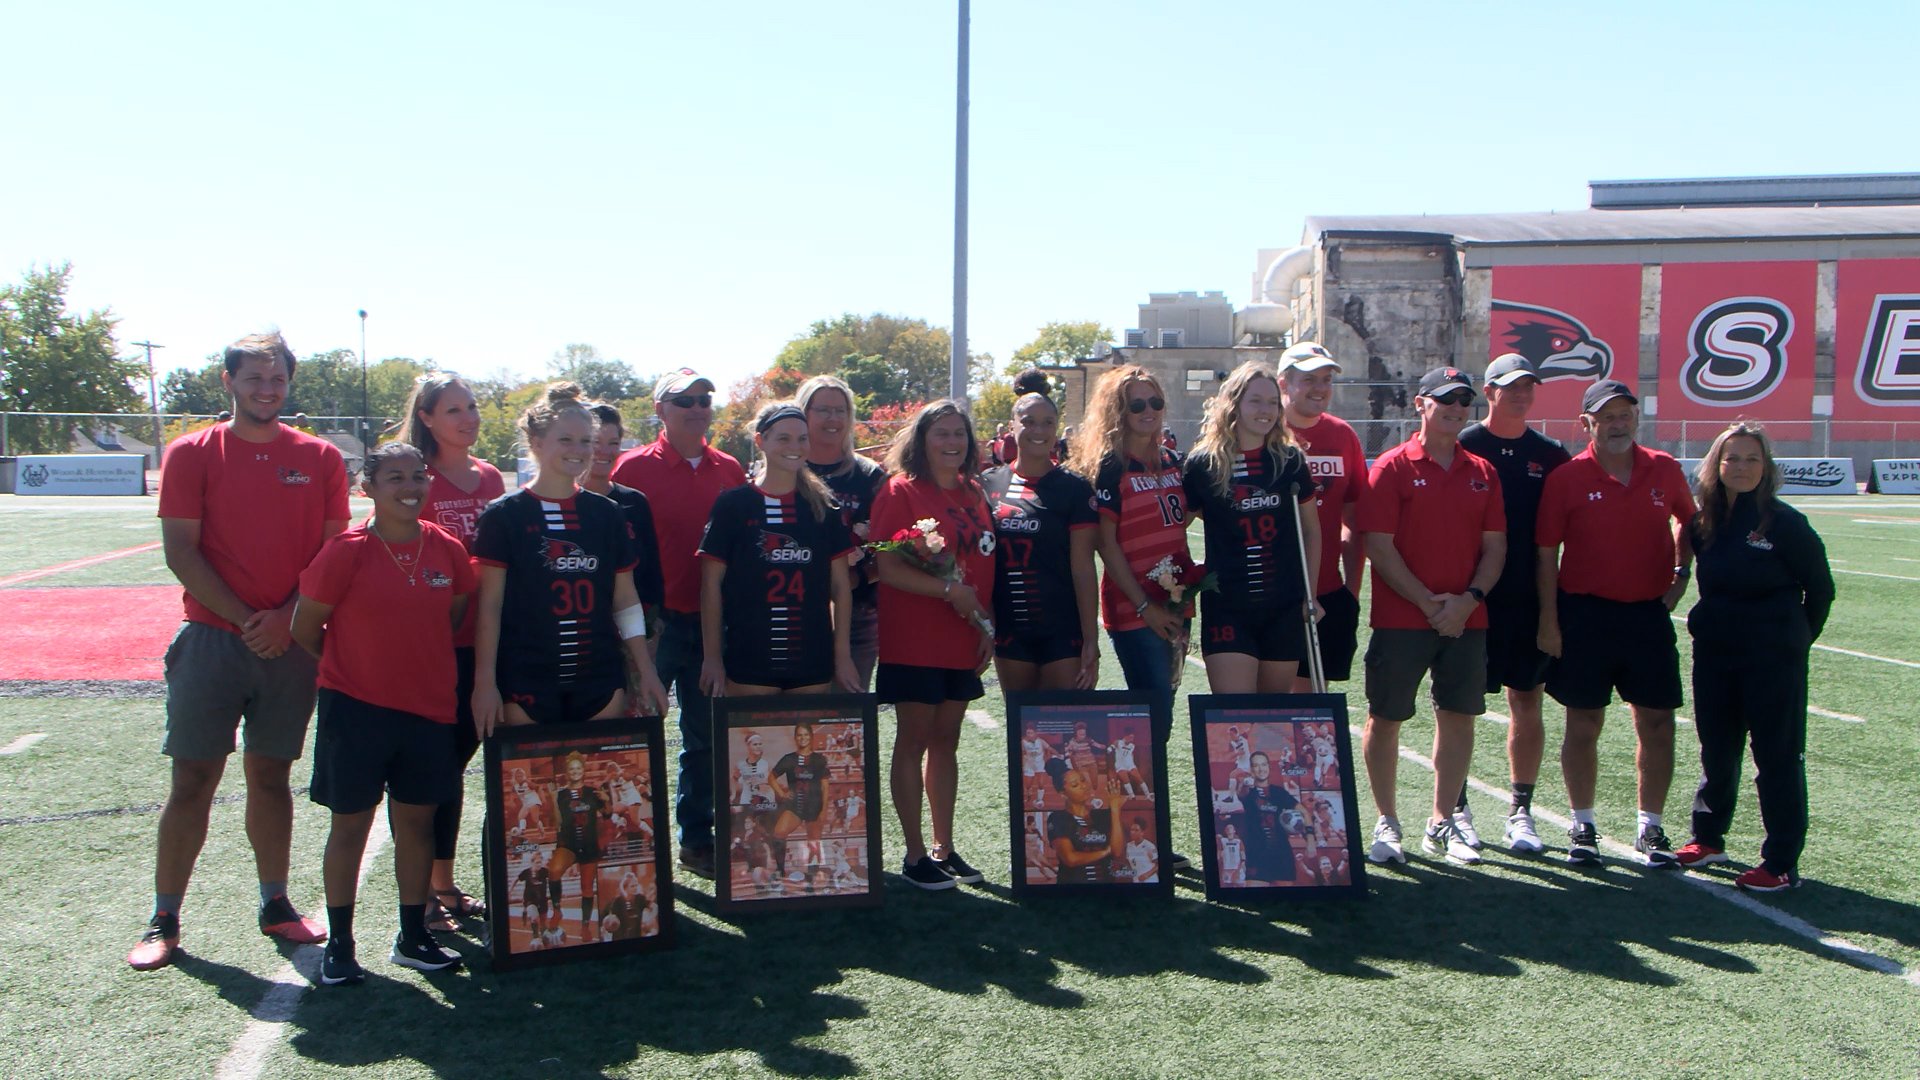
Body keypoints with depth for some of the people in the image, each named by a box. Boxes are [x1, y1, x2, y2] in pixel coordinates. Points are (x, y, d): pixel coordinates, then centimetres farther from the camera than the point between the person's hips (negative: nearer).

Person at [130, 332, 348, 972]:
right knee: (193, 781, 0)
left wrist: (287, 617, -10)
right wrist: (243, 618, -12)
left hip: (291, 645, 2)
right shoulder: (192, 454, 1)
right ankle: (164, 920, 11)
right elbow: (180, 552, -4)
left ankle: (275, 904, 22)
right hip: (211, 638, -2)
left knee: (271, 776, 11)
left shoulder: (319, 458, 6)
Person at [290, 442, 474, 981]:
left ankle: (413, 937, 25)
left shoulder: (447, 549, 0)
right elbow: (305, 628, -4)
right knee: (350, 823, 7)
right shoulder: (346, 551, -12)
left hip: (429, 707, 4)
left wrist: (420, 661, 10)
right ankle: (338, 945, 20)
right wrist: (354, 667, 8)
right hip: (356, 708, -3)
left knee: (417, 820, 12)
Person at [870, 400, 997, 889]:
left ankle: (943, 847, 21)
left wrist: (987, 624, 8)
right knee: (914, 739, 1)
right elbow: (886, 567, -15)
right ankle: (915, 854, 10)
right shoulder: (900, 491, -7)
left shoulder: (974, 496, 12)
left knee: (946, 739, 11)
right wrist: (949, 590, -20)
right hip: (912, 642, -6)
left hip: (962, 642, 6)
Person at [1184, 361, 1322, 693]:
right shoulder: (1203, 464, -2)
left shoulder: (1290, 460, 4)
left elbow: (1311, 531, 12)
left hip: (1284, 606, 2)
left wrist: (1310, 592, 8)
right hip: (1227, 607, -2)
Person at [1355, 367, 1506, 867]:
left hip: (1466, 619, 4)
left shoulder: (1482, 472, 10)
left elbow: (1494, 546, 8)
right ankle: (1386, 823, 16)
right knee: (1386, 717, 1)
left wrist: (1469, 599, -8)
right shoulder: (1393, 467, -4)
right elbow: (1378, 545, -10)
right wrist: (1428, 602, -13)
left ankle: (1442, 823, 23)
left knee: (1458, 717, 9)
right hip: (1400, 618, -4)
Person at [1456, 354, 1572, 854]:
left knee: (1528, 704, 7)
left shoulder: (1551, 455, 8)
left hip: (1530, 600, 3)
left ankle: (1521, 811, 17)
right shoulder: (1462, 448, -1)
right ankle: (1455, 808, 14)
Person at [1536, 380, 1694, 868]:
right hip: (1585, 613, -2)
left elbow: (1687, 519, 23)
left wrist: (1681, 571, 10)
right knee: (1583, 724, 5)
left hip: (1649, 613, 3)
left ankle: (1650, 828, 18)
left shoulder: (1665, 471, 3)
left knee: (1657, 723, 5)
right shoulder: (1567, 477, -5)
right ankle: (1583, 827, 18)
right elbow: (1547, 553, -4)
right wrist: (1549, 620, -7)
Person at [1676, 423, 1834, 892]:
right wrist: (1711, 624, 13)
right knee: (1716, 751, 15)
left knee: (1778, 756, 1)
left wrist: (1795, 638, 6)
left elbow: (1819, 588, -1)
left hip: (1774, 659, -5)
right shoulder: (1703, 523, 4)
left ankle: (1782, 863, 7)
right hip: (1714, 654, 5)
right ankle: (1708, 838, 30)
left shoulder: (1785, 523, -10)